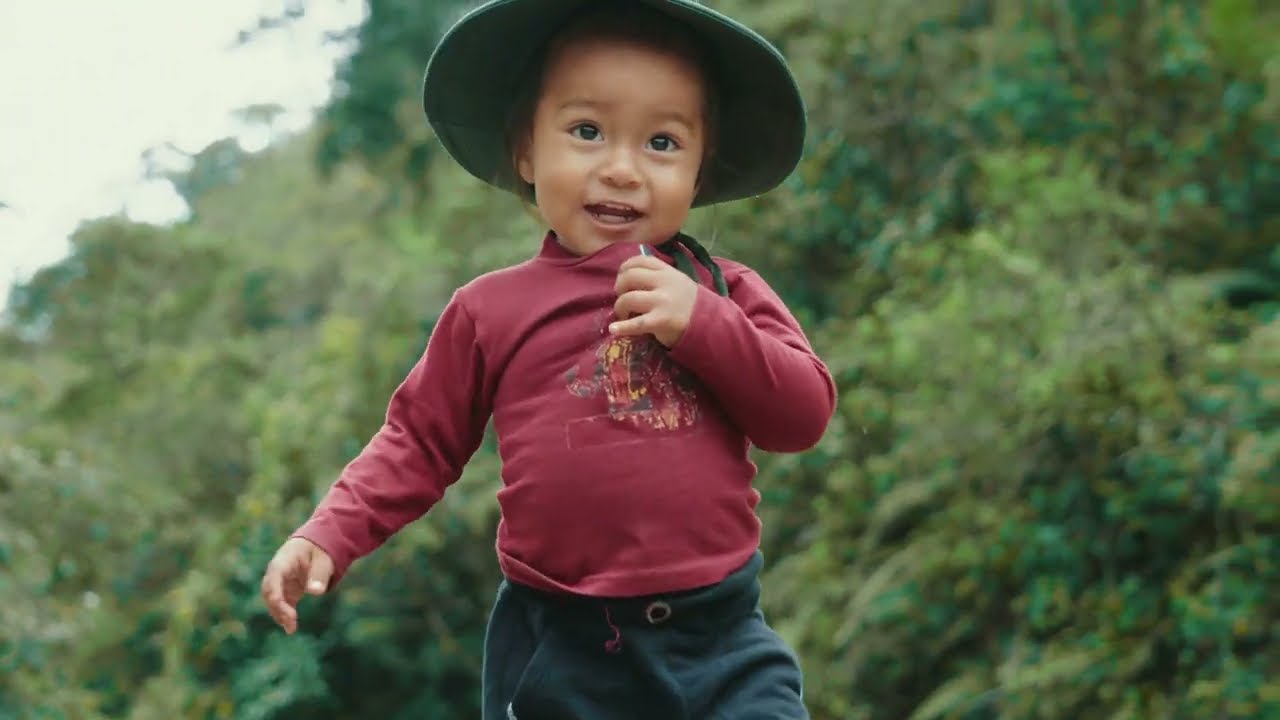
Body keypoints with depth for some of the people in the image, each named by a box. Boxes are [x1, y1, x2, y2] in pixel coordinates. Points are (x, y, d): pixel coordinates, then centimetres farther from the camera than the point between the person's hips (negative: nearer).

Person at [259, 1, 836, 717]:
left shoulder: (724, 292, 6)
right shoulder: (492, 309, 4)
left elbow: (807, 412, -1)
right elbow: (419, 442, 10)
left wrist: (703, 323, -14)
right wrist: (328, 537, -2)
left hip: (721, 640, 1)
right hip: (557, 650, 0)